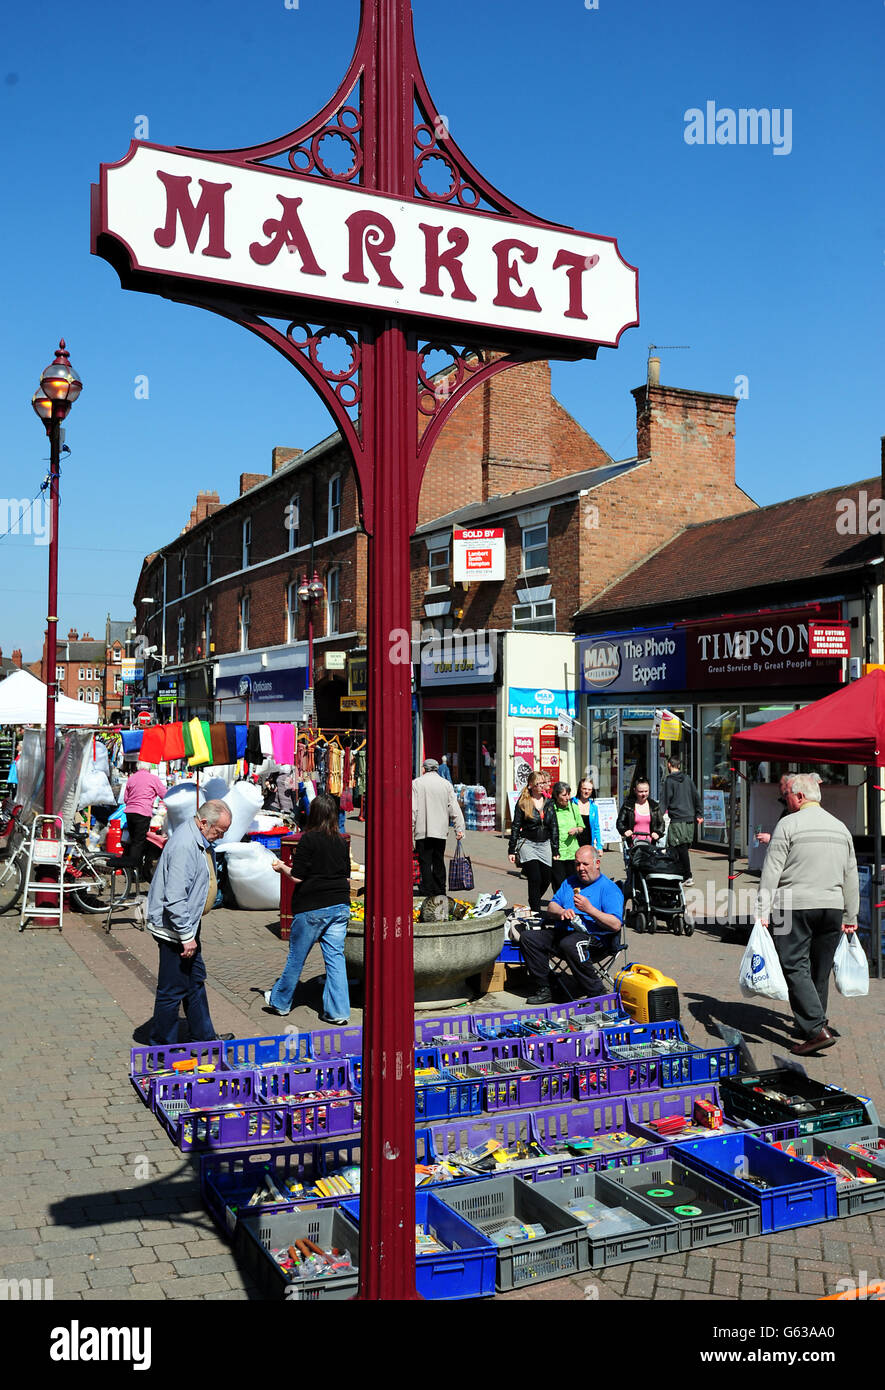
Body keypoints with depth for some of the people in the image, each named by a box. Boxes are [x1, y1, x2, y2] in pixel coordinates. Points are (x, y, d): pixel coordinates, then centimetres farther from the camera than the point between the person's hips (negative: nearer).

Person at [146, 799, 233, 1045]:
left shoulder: (200, 841, 6)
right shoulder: (184, 846, -26)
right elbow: (175, 898, -29)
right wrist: (186, 936, -24)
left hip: (188, 924, 11)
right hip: (174, 930, -11)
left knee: (196, 981, 20)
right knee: (172, 990, 0)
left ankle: (204, 1036, 33)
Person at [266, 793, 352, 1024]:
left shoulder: (308, 840, -12)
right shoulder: (342, 842, 4)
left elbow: (297, 876, -12)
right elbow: (347, 876, 11)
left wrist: (282, 867, 6)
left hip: (312, 907, -4)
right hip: (340, 906, 5)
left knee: (296, 956, 10)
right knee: (335, 956, 6)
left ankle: (280, 1001, 27)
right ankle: (337, 1012, 5)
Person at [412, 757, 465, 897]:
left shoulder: (416, 783, -2)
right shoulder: (446, 784, 8)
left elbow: (412, 810, -6)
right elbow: (454, 809, 3)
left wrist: (410, 830, -2)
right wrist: (459, 828, 3)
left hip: (422, 831, -4)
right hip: (441, 831, 4)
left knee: (425, 862, -2)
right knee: (439, 862, 13)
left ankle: (429, 893, -5)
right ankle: (440, 892, 18)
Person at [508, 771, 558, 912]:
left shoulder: (549, 803, 9)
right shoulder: (523, 803, -3)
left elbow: (554, 827, 13)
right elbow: (515, 827, -1)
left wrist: (555, 850, 9)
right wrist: (511, 850, -4)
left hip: (544, 845, 4)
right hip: (528, 843, -4)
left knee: (546, 879, 5)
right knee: (535, 879, -14)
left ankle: (533, 904, 29)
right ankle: (536, 911, -7)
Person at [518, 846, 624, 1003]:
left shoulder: (609, 888, -2)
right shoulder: (570, 882, 21)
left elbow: (616, 925, -13)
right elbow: (551, 907, 16)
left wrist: (589, 909, -20)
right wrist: (561, 912, -7)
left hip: (593, 938, -7)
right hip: (562, 931, 7)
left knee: (569, 944, -39)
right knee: (527, 937, -12)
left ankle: (597, 993, -25)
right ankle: (543, 989, -7)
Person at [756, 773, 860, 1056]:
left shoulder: (788, 824, -6)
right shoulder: (840, 827, 13)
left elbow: (771, 871, -10)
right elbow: (851, 876, 16)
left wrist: (763, 912, -9)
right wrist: (850, 917, 21)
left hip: (796, 907, -6)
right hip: (832, 906, 6)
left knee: (795, 967, -5)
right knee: (820, 971, 14)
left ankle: (816, 1030, -15)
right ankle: (812, 1025, 25)